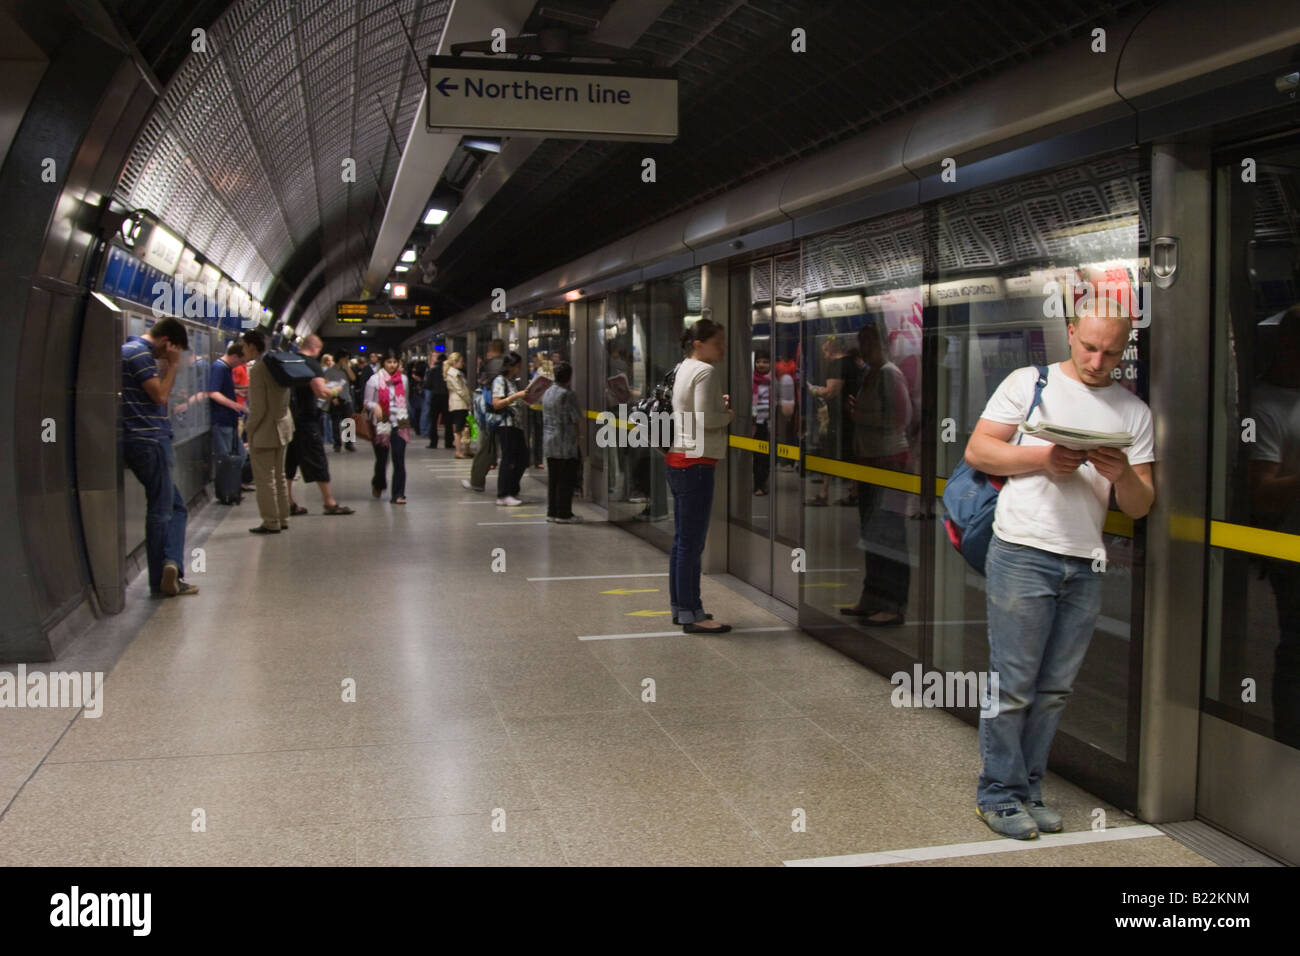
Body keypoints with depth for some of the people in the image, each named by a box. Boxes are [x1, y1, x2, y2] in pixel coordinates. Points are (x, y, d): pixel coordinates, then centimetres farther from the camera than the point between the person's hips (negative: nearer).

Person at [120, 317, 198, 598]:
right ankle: (161, 583, -3)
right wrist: (172, 366, -6)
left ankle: (171, 567, 6)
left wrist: (166, 367, 10)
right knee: (161, 511, -5)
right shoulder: (139, 354, -11)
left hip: (146, 441, 10)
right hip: (149, 440, -10)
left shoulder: (133, 351, 19)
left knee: (175, 507, 12)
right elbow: (160, 395, -16)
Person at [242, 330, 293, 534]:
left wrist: (249, 429, -9)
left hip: (265, 431, -9)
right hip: (283, 426, 9)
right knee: (279, 476, 16)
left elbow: (258, 408, -20)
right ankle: (282, 519, 23)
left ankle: (271, 523, 4)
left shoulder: (258, 369, -19)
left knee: (265, 479, 0)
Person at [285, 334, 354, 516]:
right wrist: (334, 391, -2)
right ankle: (329, 502, 5)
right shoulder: (312, 364, -11)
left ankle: (289, 503, 12)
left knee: (288, 462, 10)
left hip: (287, 418, 7)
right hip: (305, 419, -7)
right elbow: (321, 392, -22)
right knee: (317, 460, 0)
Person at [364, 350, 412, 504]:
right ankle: (378, 485, 38)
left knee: (399, 460, -9)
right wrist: (375, 406, -22)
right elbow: (367, 402, -1)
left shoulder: (403, 379, 8)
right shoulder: (374, 380, -2)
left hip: (399, 424, 2)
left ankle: (398, 494, -5)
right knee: (381, 459, 7)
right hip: (381, 425, -2)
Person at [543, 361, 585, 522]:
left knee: (552, 478, 13)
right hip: (566, 444, -8)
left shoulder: (547, 393, 11)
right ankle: (563, 514, 1)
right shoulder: (567, 395, -14)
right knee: (566, 480, -1)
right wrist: (580, 435, 7)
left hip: (549, 441, 8)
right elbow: (577, 418, -12)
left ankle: (552, 512, 17)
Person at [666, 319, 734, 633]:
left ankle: (680, 607, 22)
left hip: (677, 460, 10)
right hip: (695, 462, -10)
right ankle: (692, 616, -4)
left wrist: (718, 404, 10)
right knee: (692, 542, -7)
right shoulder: (706, 372, -13)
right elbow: (705, 418, -22)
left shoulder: (684, 368, 16)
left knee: (682, 540, 15)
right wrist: (728, 415, -4)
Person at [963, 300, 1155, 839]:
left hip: (1084, 566, 4)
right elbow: (976, 451, -1)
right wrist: (1042, 456, -13)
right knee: (1013, 687, -2)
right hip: (1022, 555, -4)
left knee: (1054, 690, 8)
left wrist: (1122, 475, -10)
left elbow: (1140, 508, 11)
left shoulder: (1134, 412, 13)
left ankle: (1028, 789, 21)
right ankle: (998, 794, 10)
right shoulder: (1029, 383, 4)